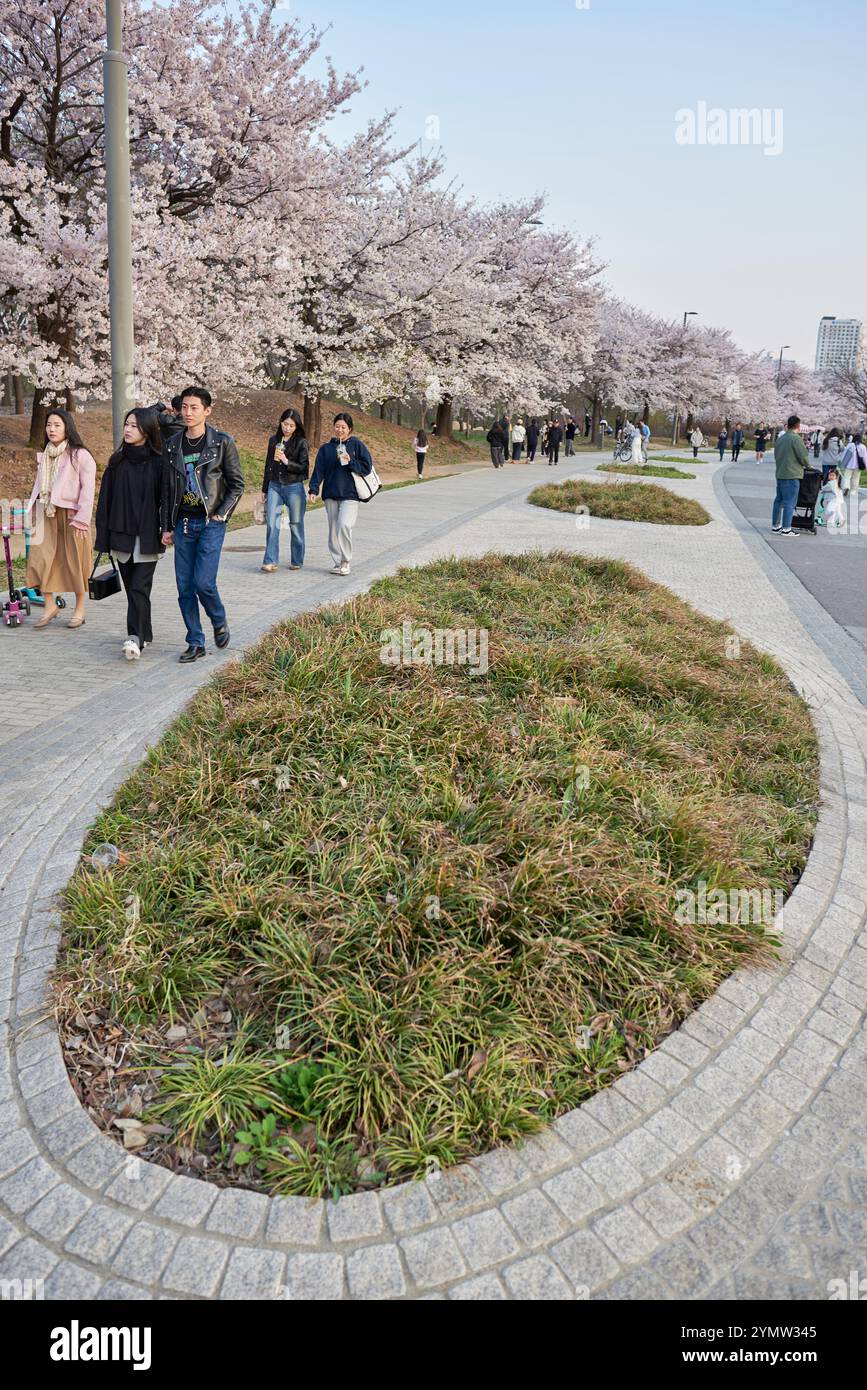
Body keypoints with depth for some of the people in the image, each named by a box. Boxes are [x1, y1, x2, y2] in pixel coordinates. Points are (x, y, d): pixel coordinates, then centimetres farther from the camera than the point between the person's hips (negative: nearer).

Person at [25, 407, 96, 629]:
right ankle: (49, 605, 9)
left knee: (75, 562, 2)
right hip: (47, 515, 5)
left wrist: (82, 519, -14)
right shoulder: (44, 456, 14)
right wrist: (31, 514, 12)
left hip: (71, 516, -5)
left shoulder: (80, 456, -6)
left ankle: (80, 610, 15)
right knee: (40, 559, -3)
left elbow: (88, 490, -9)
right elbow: (38, 486, 18)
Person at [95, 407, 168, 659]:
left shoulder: (159, 463, -3)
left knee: (139, 588, -11)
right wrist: (103, 535, 3)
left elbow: (166, 498, -4)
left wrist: (165, 530, -11)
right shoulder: (116, 461, 7)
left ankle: (135, 638, -17)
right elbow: (105, 499, 7)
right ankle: (144, 633, 22)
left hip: (147, 536, -4)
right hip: (121, 534, 4)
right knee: (132, 589, 10)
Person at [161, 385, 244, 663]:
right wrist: (167, 527, 11)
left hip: (211, 523, -4)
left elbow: (237, 484, 0)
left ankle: (220, 623, 17)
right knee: (185, 587, 2)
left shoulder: (222, 442, -3)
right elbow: (168, 489, 14)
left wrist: (221, 515, -9)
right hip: (182, 523, 4)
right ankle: (196, 644, 12)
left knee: (203, 582, -13)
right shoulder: (172, 445, 9)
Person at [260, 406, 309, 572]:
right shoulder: (273, 440, 9)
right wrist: (264, 489, 17)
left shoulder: (301, 442, -3)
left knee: (296, 524, 5)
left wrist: (287, 462, -20)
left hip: (294, 487, -3)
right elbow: (268, 465, 16)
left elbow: (304, 468, -6)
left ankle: (296, 561, 18)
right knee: (271, 524, -6)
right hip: (274, 486, 3)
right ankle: (271, 561, -5)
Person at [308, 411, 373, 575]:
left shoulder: (357, 445, 3)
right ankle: (338, 563, 17)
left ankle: (346, 562, -6)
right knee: (333, 530, 6)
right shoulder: (326, 448, 11)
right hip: (331, 495, 4)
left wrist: (350, 461, -15)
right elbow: (318, 470, 6)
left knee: (344, 525, -21)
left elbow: (367, 467, -2)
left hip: (350, 494, -4)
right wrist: (314, 489, -7)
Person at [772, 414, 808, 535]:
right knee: (789, 502, -4)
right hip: (792, 475, -8)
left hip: (780, 474, 8)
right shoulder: (796, 438, -13)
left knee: (779, 500, 15)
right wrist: (806, 464, 6)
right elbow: (804, 457, -13)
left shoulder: (780, 438, 11)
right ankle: (786, 529, -4)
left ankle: (775, 525, 21)